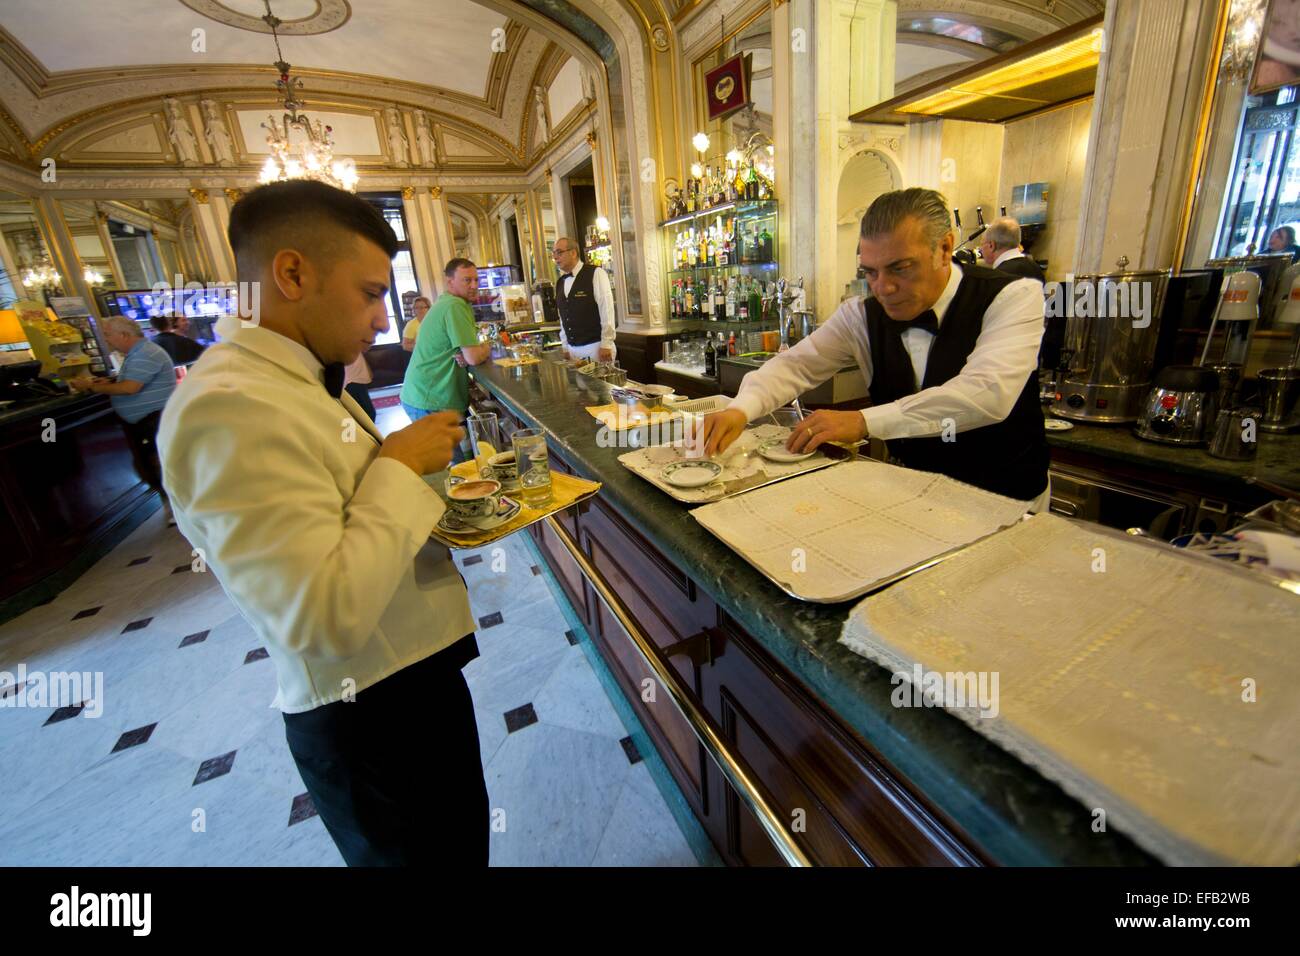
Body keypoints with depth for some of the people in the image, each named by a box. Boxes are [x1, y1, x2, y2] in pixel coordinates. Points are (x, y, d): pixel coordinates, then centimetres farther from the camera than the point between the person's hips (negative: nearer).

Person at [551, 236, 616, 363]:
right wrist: (566, 347, 13)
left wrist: (606, 345, -16)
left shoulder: (595, 274, -7)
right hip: (573, 350, 6)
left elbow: (606, 309, -12)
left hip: (596, 347, -6)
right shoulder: (560, 283, 14)